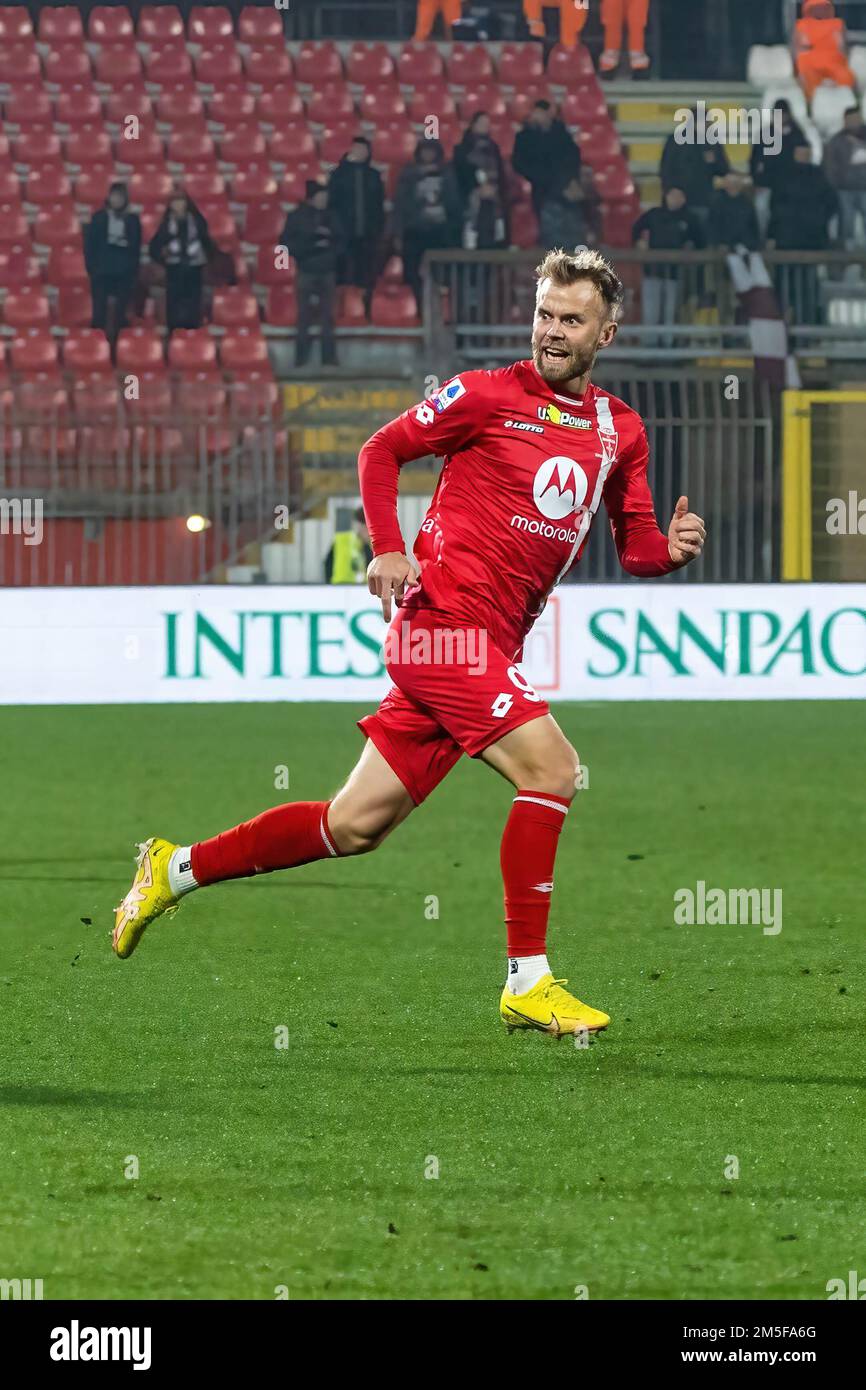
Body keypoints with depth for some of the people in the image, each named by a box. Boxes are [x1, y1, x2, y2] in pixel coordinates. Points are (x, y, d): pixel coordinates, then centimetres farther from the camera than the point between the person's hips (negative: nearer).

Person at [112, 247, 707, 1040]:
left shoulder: (621, 431, 12)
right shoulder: (489, 395, -4)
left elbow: (635, 549, 16)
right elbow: (382, 450, 3)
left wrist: (672, 550, -7)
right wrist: (389, 550, -10)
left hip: (491, 647, 7)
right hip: (442, 618, -7)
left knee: (356, 826, 8)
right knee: (551, 767, -20)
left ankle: (177, 869, 23)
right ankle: (528, 983, -15)